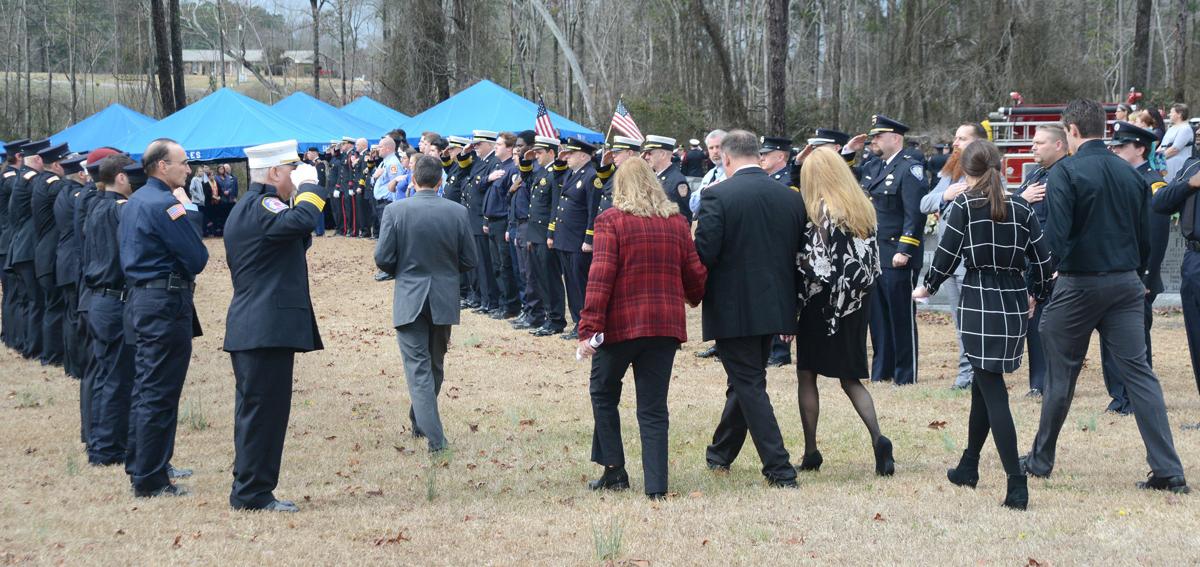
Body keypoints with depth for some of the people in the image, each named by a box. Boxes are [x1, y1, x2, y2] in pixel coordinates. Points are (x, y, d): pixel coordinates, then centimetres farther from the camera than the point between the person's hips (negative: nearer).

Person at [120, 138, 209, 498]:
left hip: (141, 299, 10)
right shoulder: (166, 204, -17)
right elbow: (197, 258, -18)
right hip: (167, 304, -10)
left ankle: (143, 468, 26)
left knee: (145, 390, 17)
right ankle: (150, 481, -2)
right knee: (160, 394, -6)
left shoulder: (135, 201, 13)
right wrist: (187, 210, -4)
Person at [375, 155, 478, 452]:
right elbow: (469, 261, -1)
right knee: (435, 364, 19)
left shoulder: (395, 211, -10)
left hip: (409, 298, -2)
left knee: (418, 366, -1)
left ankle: (434, 435, -12)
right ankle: (422, 422, 35)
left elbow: (383, 259, -10)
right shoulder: (458, 212, -5)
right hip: (444, 300, 3)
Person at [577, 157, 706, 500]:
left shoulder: (611, 220, -6)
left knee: (604, 392, 16)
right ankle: (656, 486, 1)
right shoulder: (677, 221, 7)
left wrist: (589, 327, -14)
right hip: (666, 325, 4)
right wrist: (694, 300, 32)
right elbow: (695, 275, 10)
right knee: (653, 407, 6)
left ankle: (614, 471, 13)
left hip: (621, 323, -3)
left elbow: (600, 277, -13)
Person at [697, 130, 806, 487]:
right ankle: (720, 454, 35)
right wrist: (790, 310, 17)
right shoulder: (791, 197, 4)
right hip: (774, 307, 6)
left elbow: (703, 254, -18)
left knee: (750, 385, 1)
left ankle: (779, 470, -3)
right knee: (745, 381, 20)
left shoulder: (717, 196, -13)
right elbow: (800, 253, 9)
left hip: (733, 308, -6)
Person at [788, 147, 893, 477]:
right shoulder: (863, 208, 6)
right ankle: (878, 440, -9)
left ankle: (811, 452, 7)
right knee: (850, 378, 11)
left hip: (824, 305, -6)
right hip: (855, 306, 7)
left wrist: (798, 300, -8)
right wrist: (857, 294, 14)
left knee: (806, 375, 6)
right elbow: (873, 261, 8)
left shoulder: (823, 210, -14)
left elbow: (816, 264, -17)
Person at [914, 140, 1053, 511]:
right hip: (1014, 305, 5)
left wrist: (927, 288, 11)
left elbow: (947, 254, -7)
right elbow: (1043, 260, 5)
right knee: (983, 383, 20)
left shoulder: (965, 205, -6)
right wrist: (1037, 296, 23)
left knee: (992, 391, -4)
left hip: (979, 304, -5)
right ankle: (968, 467, 33)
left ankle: (1017, 484, -13)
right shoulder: (1021, 208, 4)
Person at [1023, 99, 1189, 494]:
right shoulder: (1132, 175, 7)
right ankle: (1169, 471, -4)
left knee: (1061, 375, 9)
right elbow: (1145, 237, 11)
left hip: (1078, 284, -4)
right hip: (1126, 284, 4)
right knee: (1138, 373, 2)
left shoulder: (1065, 173, -11)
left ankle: (1040, 461, 23)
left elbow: (1055, 236, -18)